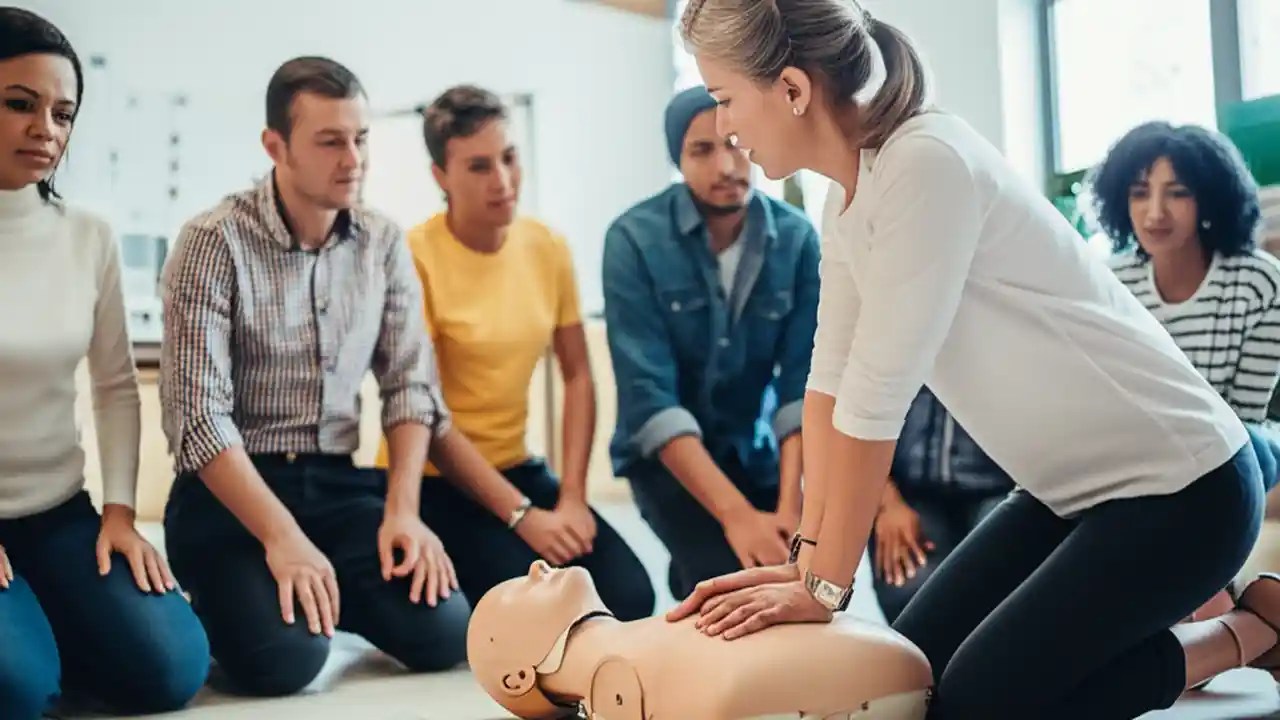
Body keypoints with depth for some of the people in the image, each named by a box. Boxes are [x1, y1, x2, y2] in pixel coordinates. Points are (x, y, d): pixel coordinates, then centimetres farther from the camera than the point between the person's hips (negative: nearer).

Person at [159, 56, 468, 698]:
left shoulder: (384, 244, 4)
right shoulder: (215, 241, -12)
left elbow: (409, 384, 4)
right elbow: (198, 414, -17)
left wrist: (401, 511, -10)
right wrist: (282, 537, -24)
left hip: (337, 482, 4)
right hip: (229, 489, -4)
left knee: (442, 630, -17)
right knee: (285, 657, -28)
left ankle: (329, 593, 12)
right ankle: (231, 602, 7)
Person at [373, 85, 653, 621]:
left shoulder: (547, 247, 1)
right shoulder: (415, 257, -16)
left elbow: (578, 377, 4)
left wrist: (572, 497, -8)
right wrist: (521, 515, -19)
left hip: (515, 466, 5)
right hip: (433, 479, -5)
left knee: (628, 596, -12)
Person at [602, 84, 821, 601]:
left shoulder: (797, 238, -10)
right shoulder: (634, 239, -19)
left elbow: (803, 384, -13)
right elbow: (649, 397, -24)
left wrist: (790, 504, -26)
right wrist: (735, 513, -32)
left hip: (755, 447, 3)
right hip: (665, 453, -3)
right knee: (732, 575, -26)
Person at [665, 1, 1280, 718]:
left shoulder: (924, 165, -26)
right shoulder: (849, 199, 3)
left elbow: (877, 395, -26)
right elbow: (834, 378, -1)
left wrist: (824, 585, -20)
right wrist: (809, 558, -8)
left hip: (1178, 483, -9)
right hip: (1076, 484, 9)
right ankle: (1164, 603, 19)